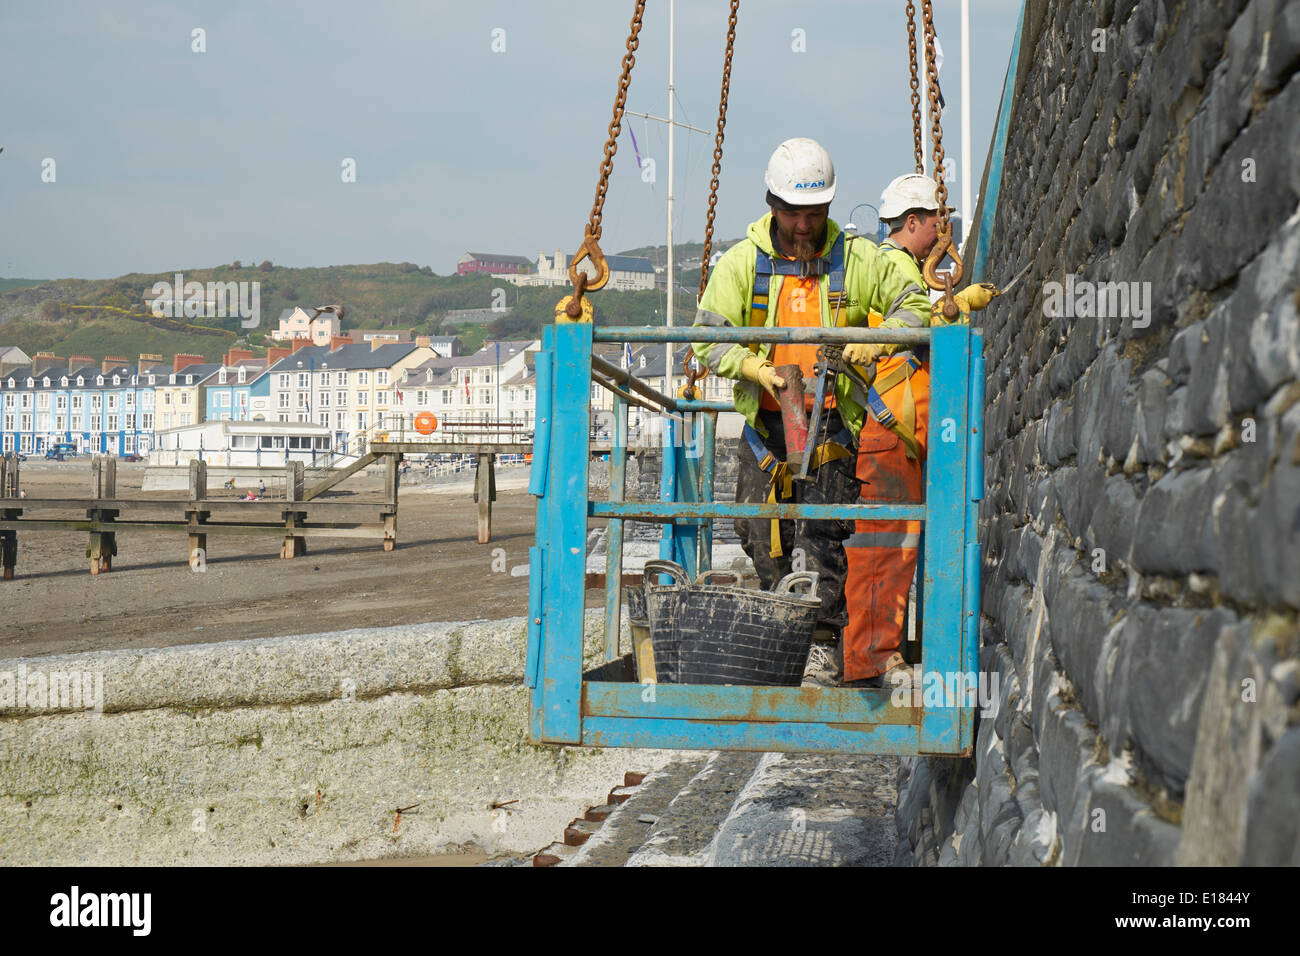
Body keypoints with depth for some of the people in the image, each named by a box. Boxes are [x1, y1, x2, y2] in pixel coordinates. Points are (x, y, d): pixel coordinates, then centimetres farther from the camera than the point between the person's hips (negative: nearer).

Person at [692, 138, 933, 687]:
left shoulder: (856, 260, 2)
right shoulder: (742, 262, 3)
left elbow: (915, 303, 7)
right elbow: (708, 337, 2)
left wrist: (878, 339, -13)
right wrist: (753, 366, -16)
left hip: (832, 420, -2)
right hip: (766, 420, 2)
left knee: (822, 532, -15)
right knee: (763, 537, 4)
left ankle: (824, 647, -14)